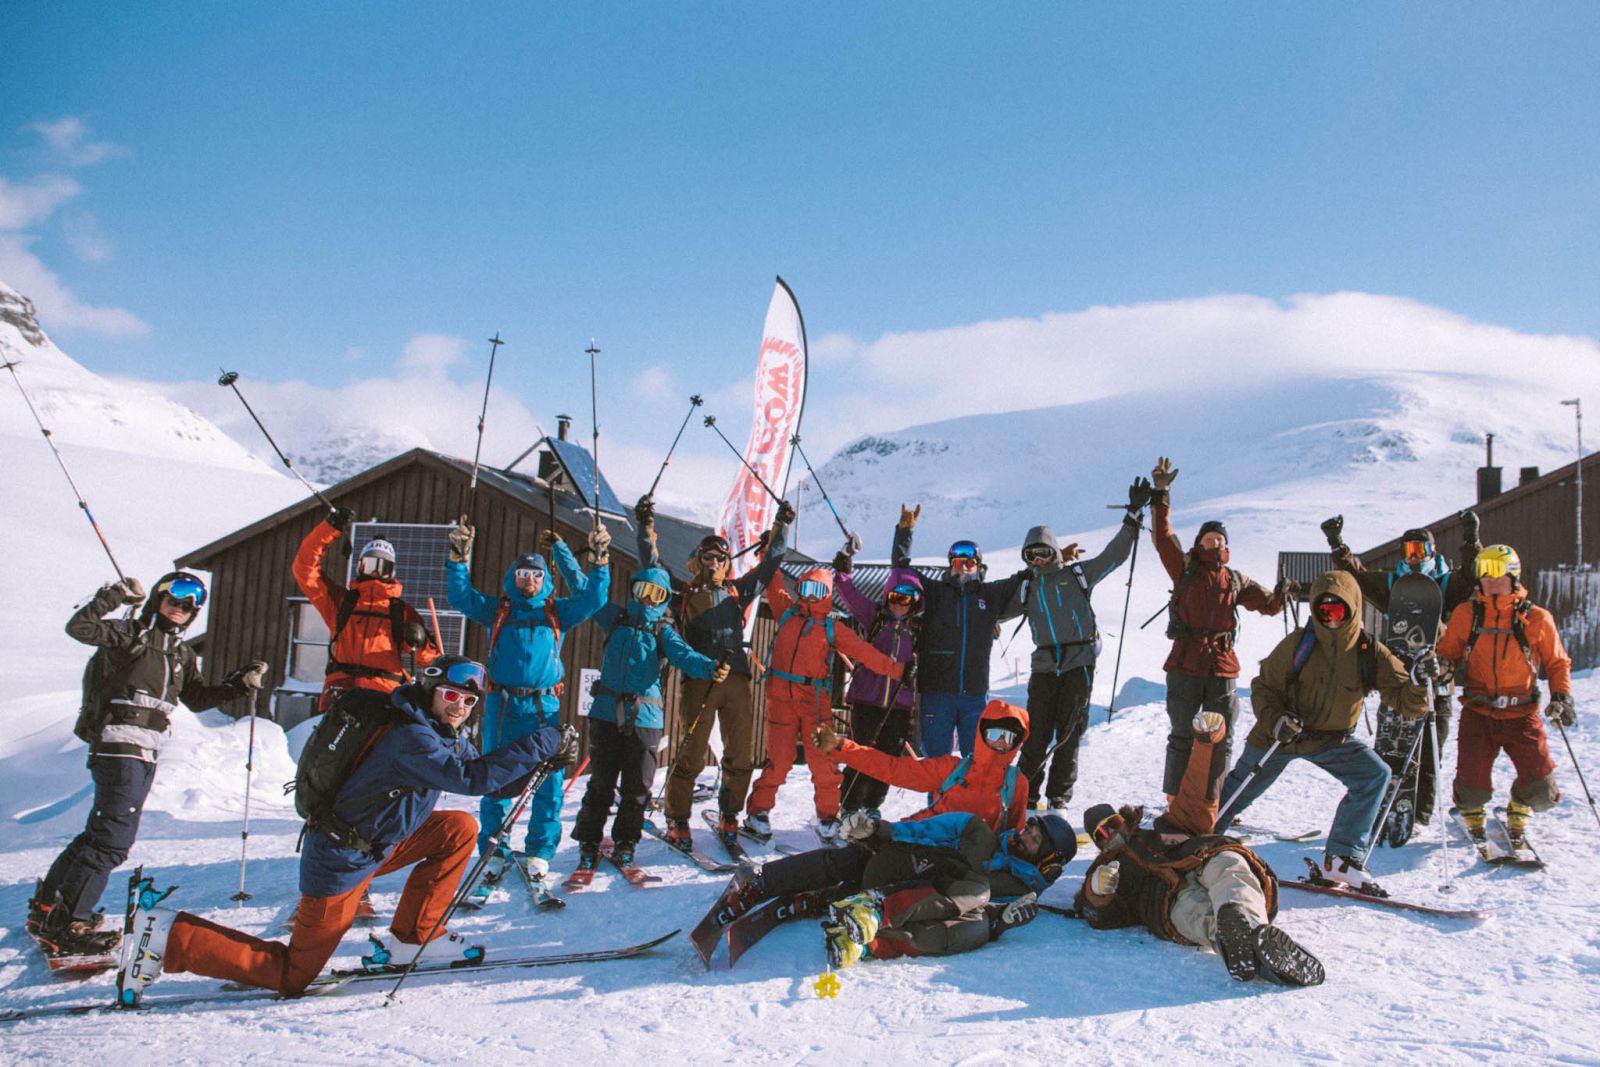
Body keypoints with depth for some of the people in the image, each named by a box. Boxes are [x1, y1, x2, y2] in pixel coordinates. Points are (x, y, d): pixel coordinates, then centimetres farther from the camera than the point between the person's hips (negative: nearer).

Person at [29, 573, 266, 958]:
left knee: (102, 833, 16)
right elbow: (78, 628, -15)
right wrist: (113, 596, -21)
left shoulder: (182, 654, 19)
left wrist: (239, 684, 11)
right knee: (113, 839, -12)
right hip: (118, 746, -8)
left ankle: (47, 907, 30)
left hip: (146, 755, 9)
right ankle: (65, 925, -5)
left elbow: (197, 699, 22)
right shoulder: (129, 634, -2)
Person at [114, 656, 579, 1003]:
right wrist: (542, 743, -35)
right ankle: (170, 937, 7)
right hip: (343, 861, -9)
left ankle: (414, 936, 10)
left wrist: (544, 761, -8)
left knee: (460, 829, 3)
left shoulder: (446, 737, 3)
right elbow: (473, 778, -39)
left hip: (378, 843, 9)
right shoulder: (410, 737, -28)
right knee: (292, 976, 2)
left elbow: (491, 780, 8)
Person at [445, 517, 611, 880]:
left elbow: (593, 597, 4)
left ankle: (539, 852, 9)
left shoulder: (557, 611, 13)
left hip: (544, 706, 0)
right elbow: (460, 595, 2)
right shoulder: (496, 609, 12)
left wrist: (599, 560, -7)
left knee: (548, 781, -2)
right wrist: (459, 557, -9)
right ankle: (492, 852, 15)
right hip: (501, 705, 0)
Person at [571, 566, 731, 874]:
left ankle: (624, 845, 20)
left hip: (645, 719, 0)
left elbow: (683, 655, -10)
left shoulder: (664, 632, 7)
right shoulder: (615, 618, 11)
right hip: (606, 714, 0)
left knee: (637, 789, 5)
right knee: (600, 784, 5)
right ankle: (589, 845, 17)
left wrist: (709, 667, -31)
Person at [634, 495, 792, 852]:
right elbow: (652, 565, 10)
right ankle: (677, 819, 8)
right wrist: (646, 526, 4)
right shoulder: (685, 593, 13)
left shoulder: (738, 591, 20)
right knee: (692, 753, -6)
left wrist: (781, 526, 20)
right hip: (699, 679, -3)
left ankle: (729, 815, 20)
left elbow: (769, 563, 23)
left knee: (740, 755, 3)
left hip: (737, 679, 3)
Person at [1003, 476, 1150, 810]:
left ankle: (1059, 797, 10)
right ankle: (1027, 794, 10)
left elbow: (1114, 554, 3)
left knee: (1069, 733, 2)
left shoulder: (1078, 574, 6)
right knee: (1036, 732, 0)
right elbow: (1000, 609, 21)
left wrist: (1134, 515, -2)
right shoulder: (1028, 588, 13)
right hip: (1044, 666, 2)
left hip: (1079, 663, -2)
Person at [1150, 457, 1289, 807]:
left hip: (1223, 667, 3)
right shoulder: (1184, 569, 4)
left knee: (1221, 740, 7)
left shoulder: (1236, 580, 13)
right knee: (1182, 736, 3)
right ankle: (1175, 802, 10)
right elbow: (1163, 537, -6)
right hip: (1185, 665, -3)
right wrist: (1161, 494, -13)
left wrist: (1280, 595, -8)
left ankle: (1211, 801, 18)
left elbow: (1267, 604, 15)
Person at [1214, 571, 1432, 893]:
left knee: (1374, 774, -20)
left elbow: (1408, 703, -18)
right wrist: (1275, 719, -30)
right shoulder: (1298, 644, -20)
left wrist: (1418, 680, -39)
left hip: (1333, 739, 2)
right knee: (1238, 790, 10)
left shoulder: (1370, 653, -15)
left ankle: (1342, 860, -11)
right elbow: (1264, 687, -11)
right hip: (1278, 736, -2)